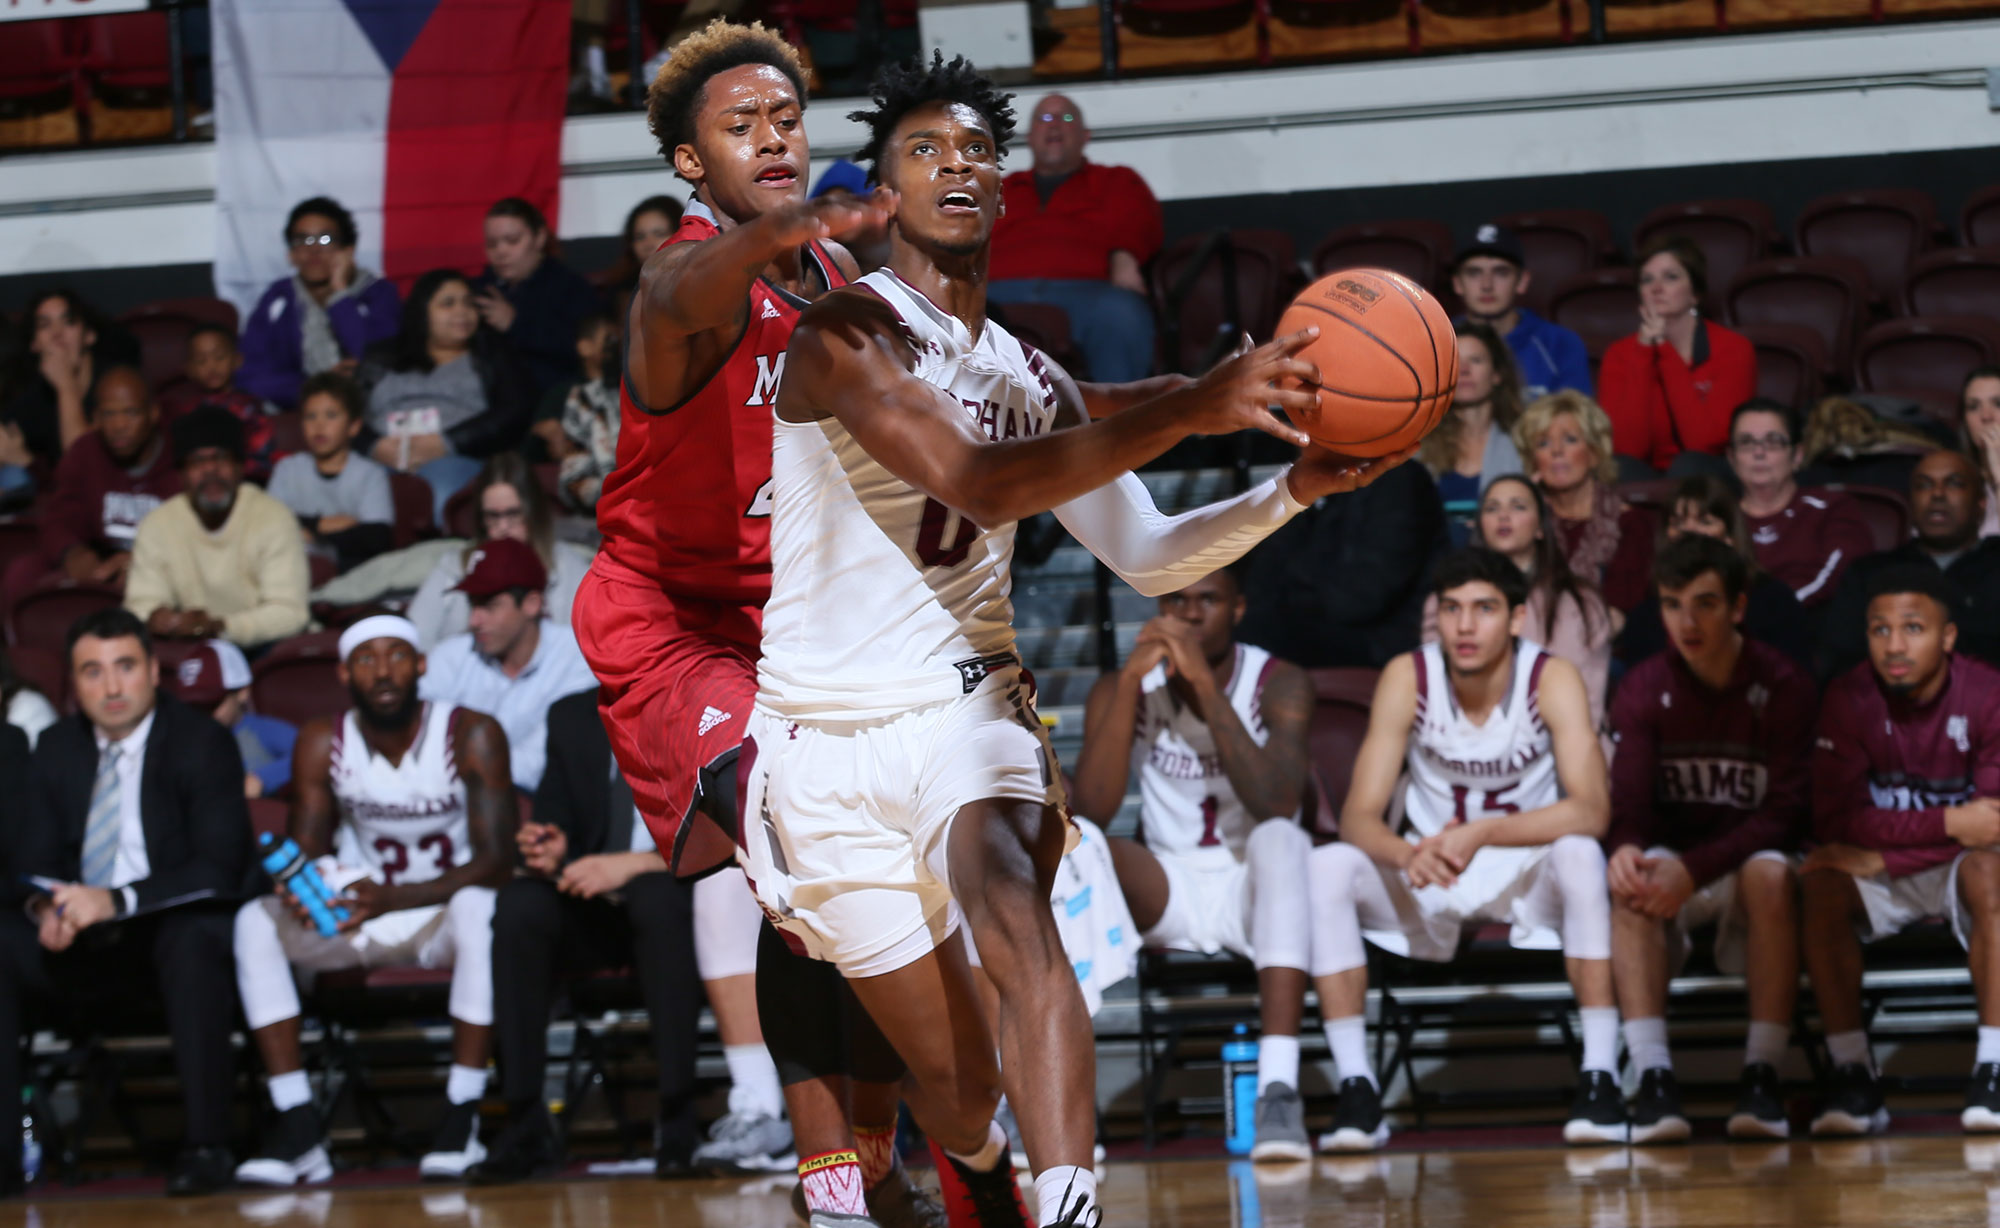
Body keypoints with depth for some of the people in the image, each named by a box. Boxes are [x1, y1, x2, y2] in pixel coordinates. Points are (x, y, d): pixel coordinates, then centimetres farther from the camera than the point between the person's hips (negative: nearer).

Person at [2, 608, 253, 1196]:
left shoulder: (203, 743, -6)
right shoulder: (55, 750, 10)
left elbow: (220, 870, -16)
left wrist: (119, 901, -28)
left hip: (173, 933, -5)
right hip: (82, 945, 5)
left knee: (193, 935, -38)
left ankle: (205, 1143, -35)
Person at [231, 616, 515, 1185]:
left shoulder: (472, 736, -13)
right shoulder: (323, 744, -2)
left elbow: (496, 860, -18)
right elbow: (304, 851, 1)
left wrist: (392, 898, -31)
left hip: (446, 917, -4)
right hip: (360, 923, 4)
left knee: (478, 908, -38)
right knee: (254, 921, -21)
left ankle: (461, 1118, -34)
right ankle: (296, 1125, -27)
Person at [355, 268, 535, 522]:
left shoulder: (489, 355, 24)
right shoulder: (384, 358, 28)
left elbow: (518, 411, 7)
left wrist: (446, 443, -6)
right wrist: (375, 446, -9)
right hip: (383, 459, 2)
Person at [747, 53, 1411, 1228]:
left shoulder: (1030, 377, 12)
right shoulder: (846, 331, -12)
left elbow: (1147, 555, 14)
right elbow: (972, 480, -27)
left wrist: (1290, 490, -4)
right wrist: (1194, 406, -33)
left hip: (967, 712, 4)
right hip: (829, 739, -3)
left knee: (1029, 948, -29)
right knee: (957, 1077, 3)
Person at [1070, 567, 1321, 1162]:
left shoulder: (1278, 684, -7)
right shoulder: (1122, 689, 0)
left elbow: (1276, 805, -25)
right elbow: (1091, 811, -15)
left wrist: (1204, 682, -28)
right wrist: (1131, 679, -21)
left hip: (1257, 889, -2)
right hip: (1167, 893, 2)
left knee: (1280, 837, -37)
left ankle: (1279, 1086, -49)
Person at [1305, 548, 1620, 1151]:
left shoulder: (1551, 679, -15)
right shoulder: (1408, 678, -11)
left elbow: (1590, 809, -26)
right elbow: (1359, 817, -15)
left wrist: (1482, 834, -38)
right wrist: (1407, 854, -39)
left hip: (1527, 876, -2)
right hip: (1427, 884, 2)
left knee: (1579, 854, -35)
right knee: (1327, 868, -25)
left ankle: (1601, 1077, -33)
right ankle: (1357, 1090, -27)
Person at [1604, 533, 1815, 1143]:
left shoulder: (1782, 686, -8)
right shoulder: (1643, 689, -2)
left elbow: (1783, 814, -15)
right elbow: (1628, 807, -9)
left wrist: (1695, 868, -29)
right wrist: (1626, 849, -35)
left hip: (1751, 861, -1)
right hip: (1670, 863, 1)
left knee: (1770, 871, -36)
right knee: (1628, 880, -32)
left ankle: (1762, 1074, -36)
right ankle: (1653, 1076, -41)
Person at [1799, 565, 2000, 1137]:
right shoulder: (1848, 698, -9)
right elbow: (1835, 819, -16)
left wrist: (1884, 854, -23)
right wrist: (1951, 822, -23)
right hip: (1880, 876, 2)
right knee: (1820, 880, -30)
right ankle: (1852, 1072, -27)